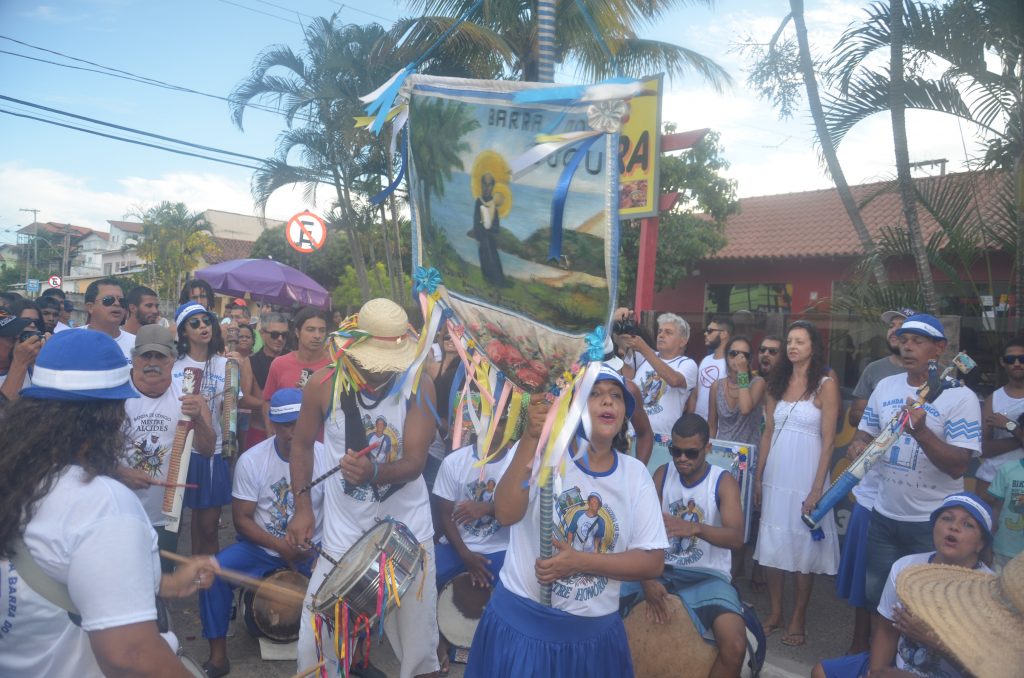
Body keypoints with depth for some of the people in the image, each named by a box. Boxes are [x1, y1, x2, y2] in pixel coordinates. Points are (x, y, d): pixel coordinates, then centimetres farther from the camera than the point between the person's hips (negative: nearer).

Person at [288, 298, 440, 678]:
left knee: (419, 639, 11)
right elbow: (302, 445, 5)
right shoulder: (323, 384, -12)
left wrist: (374, 472, -38)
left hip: (407, 528, 0)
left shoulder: (419, 385, -15)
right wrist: (302, 508, 1)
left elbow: (415, 462, -18)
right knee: (319, 637, 6)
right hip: (343, 531, 1)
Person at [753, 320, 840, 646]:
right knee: (772, 544, 9)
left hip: (805, 475, -5)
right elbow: (768, 432, 11)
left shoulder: (826, 384, -5)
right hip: (775, 474, 5)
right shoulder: (778, 382, 10)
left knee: (804, 546, 4)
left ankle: (798, 619, 17)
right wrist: (758, 477, 8)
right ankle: (775, 611, 22)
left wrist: (817, 489, -14)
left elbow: (828, 441, -9)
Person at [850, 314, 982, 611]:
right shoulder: (885, 387, 4)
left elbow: (958, 467, -18)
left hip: (933, 522, -5)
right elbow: (866, 431, 14)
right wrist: (858, 445, -10)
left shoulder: (960, 397, -12)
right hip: (884, 513, 5)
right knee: (875, 593, 17)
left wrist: (920, 431, -33)